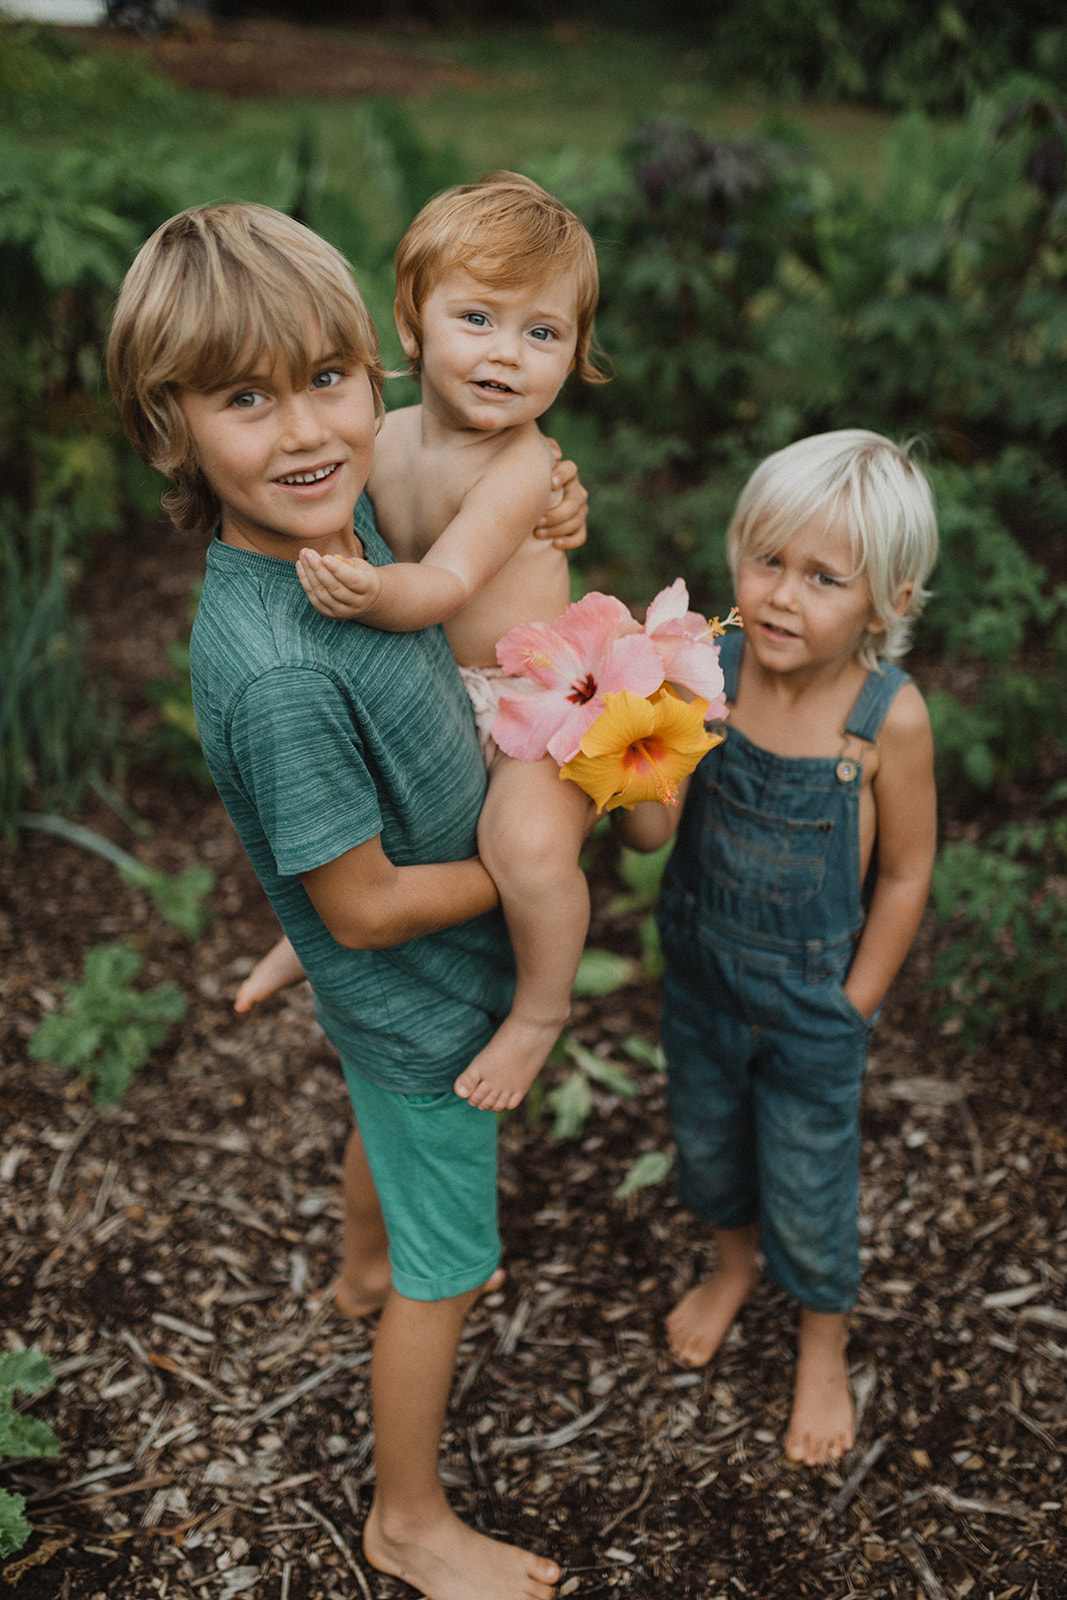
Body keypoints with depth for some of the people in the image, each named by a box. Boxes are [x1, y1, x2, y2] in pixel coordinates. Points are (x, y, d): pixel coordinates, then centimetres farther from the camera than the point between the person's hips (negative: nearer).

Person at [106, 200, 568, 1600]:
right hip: (419, 995, -8)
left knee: (385, 1118, 36)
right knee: (450, 1268, 12)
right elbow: (367, 907, -29)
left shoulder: (340, 517, -14)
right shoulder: (274, 670, -39)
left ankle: (368, 1268, 69)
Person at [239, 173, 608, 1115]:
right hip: (428, 694, 8)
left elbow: (446, 584, -33)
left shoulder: (523, 465, -22)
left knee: (526, 839, -34)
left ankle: (543, 1008, -6)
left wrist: (374, 595, -51)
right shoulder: (387, 439, 0)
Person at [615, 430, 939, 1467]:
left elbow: (906, 874, -12)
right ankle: (737, 1259, 60)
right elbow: (648, 833, -19)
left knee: (808, 1184, 16)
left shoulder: (889, 717, -25)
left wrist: (853, 1004, -7)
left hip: (812, 995, -3)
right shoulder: (709, 669, -19)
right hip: (700, 966, 3)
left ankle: (822, 1348, 47)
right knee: (705, 1142, 26)